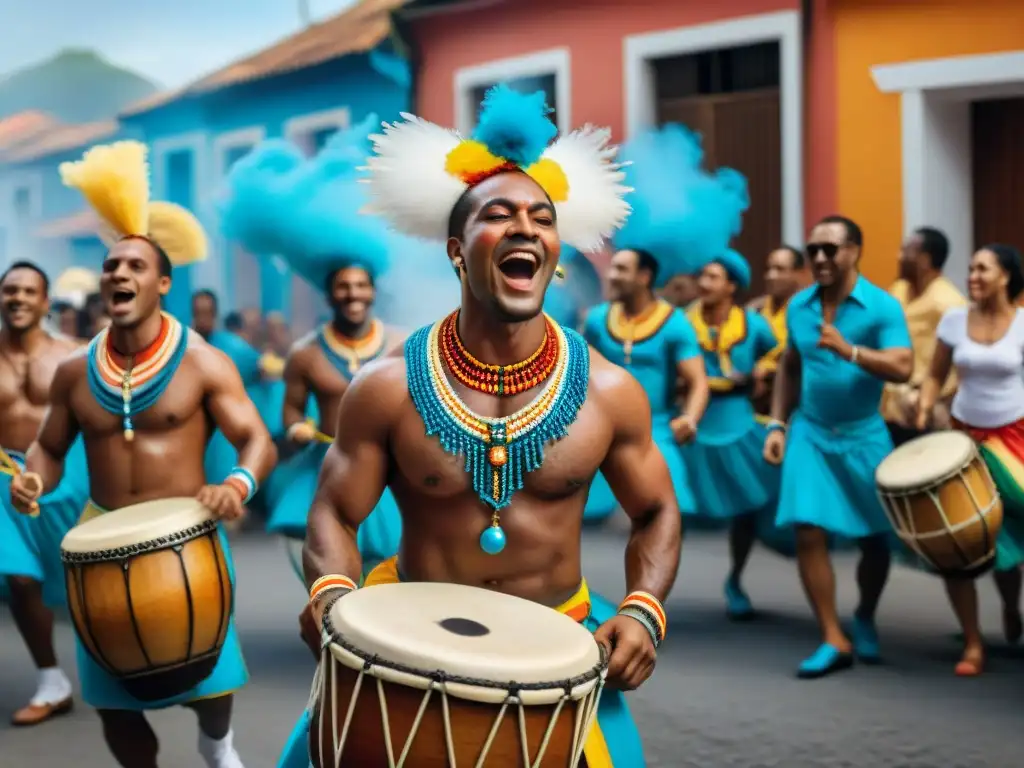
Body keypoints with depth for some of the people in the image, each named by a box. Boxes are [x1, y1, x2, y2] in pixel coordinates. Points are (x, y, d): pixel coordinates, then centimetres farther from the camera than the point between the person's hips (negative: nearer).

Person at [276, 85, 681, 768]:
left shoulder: (608, 391, -7)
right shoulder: (387, 389, -9)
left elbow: (656, 513, 6)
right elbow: (336, 513, -1)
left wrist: (644, 612, -11)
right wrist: (331, 594, -22)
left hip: (556, 644, 1)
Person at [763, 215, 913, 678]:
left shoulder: (882, 307, -10)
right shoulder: (798, 306, 4)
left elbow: (902, 368, -22)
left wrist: (849, 350, -35)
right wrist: (777, 424, 9)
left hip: (864, 437, -2)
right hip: (810, 435, 2)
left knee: (875, 538, 9)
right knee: (809, 534, -8)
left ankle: (865, 619, 35)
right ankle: (834, 640, 1)